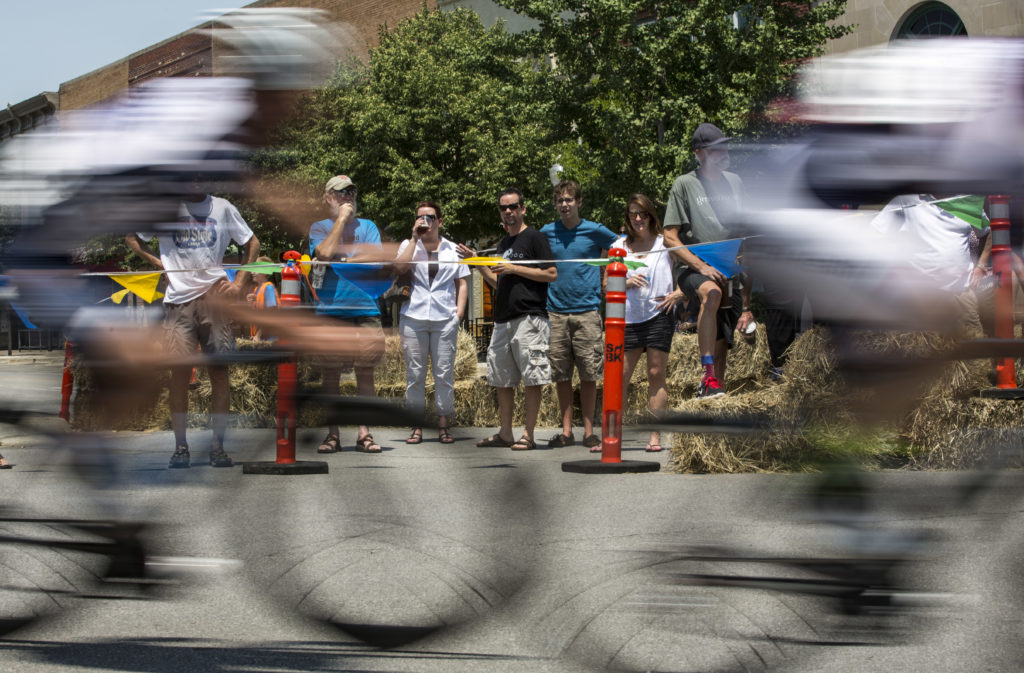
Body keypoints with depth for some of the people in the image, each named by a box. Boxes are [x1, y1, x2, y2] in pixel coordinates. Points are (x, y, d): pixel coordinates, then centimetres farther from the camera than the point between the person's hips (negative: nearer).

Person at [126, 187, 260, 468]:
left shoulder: (222, 207, 11)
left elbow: (252, 243, 18)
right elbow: (130, 236, 18)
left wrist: (239, 282, 6)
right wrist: (159, 264, 5)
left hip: (215, 294, 1)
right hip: (178, 297, -1)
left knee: (219, 370, -2)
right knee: (179, 369, -9)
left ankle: (218, 445, 3)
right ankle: (180, 446, -3)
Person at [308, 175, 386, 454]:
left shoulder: (367, 226, 15)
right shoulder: (319, 228, 9)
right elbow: (326, 252, -12)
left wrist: (341, 259, -6)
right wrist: (342, 219, -5)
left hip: (365, 308, 1)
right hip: (330, 309, -1)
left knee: (365, 373, 0)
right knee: (330, 375, 1)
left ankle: (364, 433, 2)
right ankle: (332, 434, 5)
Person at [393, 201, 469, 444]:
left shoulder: (452, 249, 13)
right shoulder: (409, 245, 11)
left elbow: (461, 283, 15)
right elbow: (399, 267, -9)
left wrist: (459, 312, 3)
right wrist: (415, 238, -7)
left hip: (444, 319, 0)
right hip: (413, 317, 0)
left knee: (444, 373, -2)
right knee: (414, 373, -1)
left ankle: (444, 424, 3)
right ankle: (416, 426, 3)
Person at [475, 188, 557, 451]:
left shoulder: (534, 238, -2)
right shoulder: (503, 244, 21)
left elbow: (551, 274, -10)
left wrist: (514, 269, -12)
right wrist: (480, 265, 13)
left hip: (529, 318, -8)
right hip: (503, 318, 8)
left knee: (531, 379, -7)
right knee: (502, 379, 8)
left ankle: (528, 435, -6)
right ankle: (505, 434, 14)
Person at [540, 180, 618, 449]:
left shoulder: (595, 231, 2)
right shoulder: (547, 232, 9)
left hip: (587, 310, -2)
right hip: (556, 312, 2)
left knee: (588, 375, -2)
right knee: (561, 376, 3)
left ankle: (589, 432, 4)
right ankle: (566, 431, 9)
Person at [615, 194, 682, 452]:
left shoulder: (665, 243, 5)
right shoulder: (620, 246, 11)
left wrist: (678, 293, -7)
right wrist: (627, 282, -7)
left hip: (659, 315, -2)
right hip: (629, 317, 2)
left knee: (656, 374, -2)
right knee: (620, 376, -1)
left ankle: (655, 436, 0)